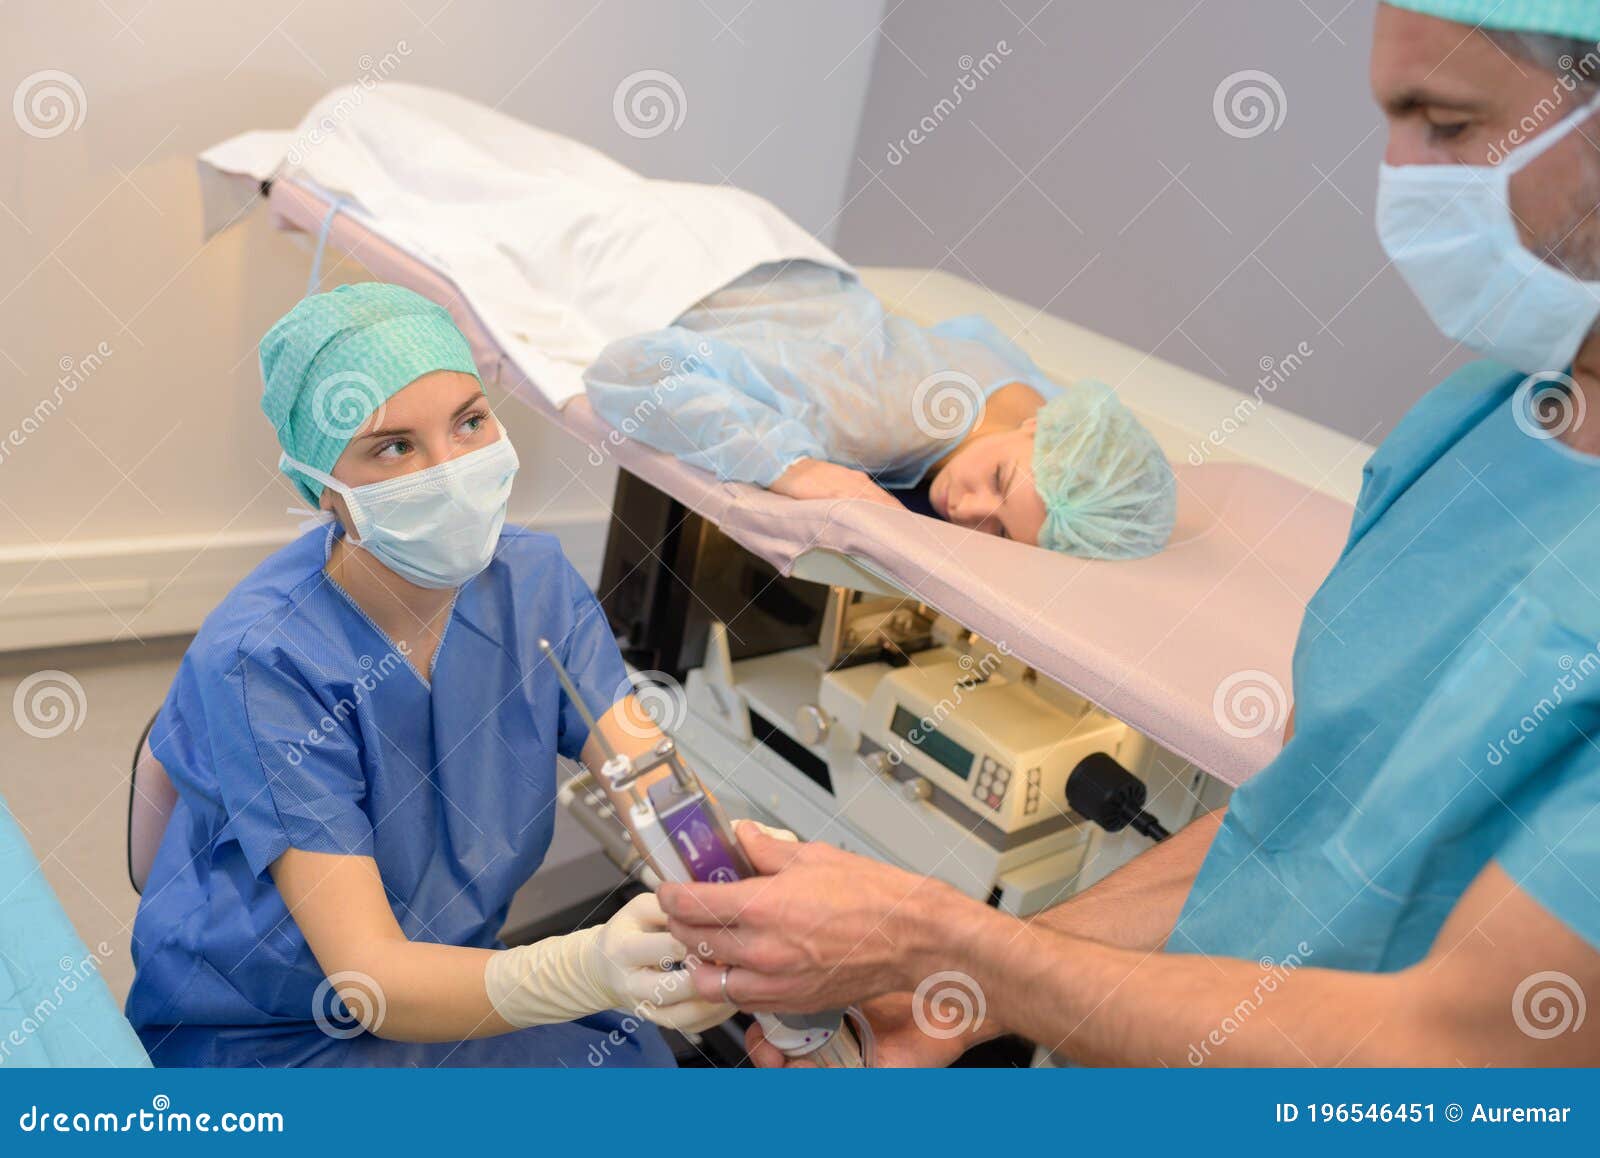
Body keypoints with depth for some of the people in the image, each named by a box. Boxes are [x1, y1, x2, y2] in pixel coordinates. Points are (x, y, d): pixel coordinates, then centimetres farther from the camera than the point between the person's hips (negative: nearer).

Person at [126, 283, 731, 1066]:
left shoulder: (533, 583, -8)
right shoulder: (263, 662, -23)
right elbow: (369, 971, -26)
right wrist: (590, 969, -44)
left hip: (448, 978, 4)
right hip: (264, 1037, -4)